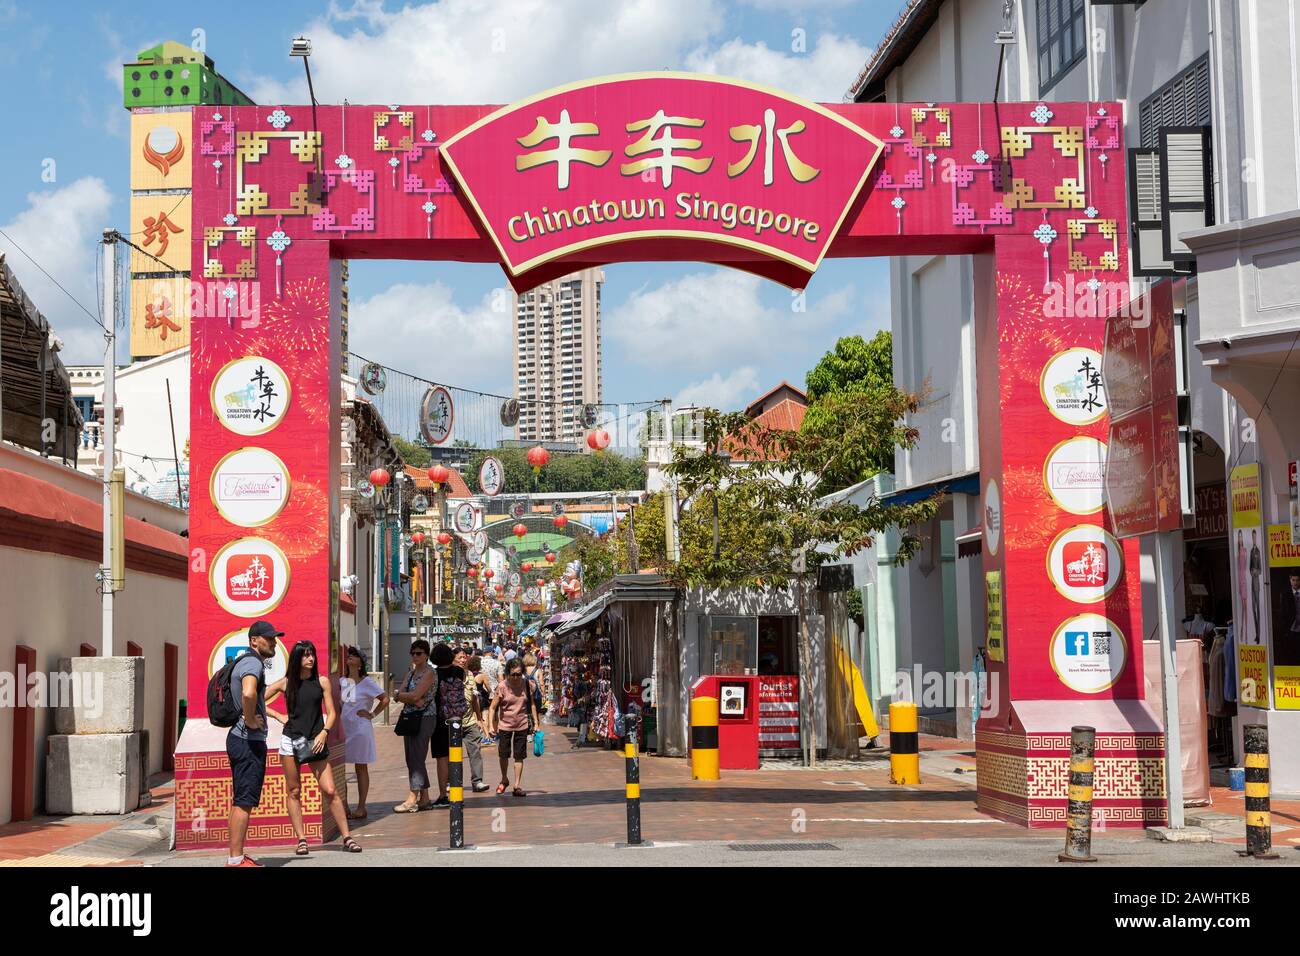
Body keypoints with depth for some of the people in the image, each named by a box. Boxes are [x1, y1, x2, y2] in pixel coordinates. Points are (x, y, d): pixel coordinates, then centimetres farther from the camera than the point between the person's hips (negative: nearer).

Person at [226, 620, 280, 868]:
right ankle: (236, 859, -6)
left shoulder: (244, 662, 17)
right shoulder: (253, 663, -16)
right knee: (244, 801, -7)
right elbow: (248, 693, -37)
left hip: (239, 738, 11)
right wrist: (250, 720, -22)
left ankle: (235, 856, 19)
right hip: (248, 740, -11)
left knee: (240, 800, 14)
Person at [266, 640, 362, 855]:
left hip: (316, 742, -1)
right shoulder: (285, 683, 3)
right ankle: (301, 840, 10)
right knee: (293, 792, 3)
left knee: (330, 791, -6)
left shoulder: (322, 681, 4)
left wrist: (324, 733, -11)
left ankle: (347, 838, -3)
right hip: (291, 740, 1)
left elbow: (331, 713, 3)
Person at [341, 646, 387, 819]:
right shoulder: (343, 682, 8)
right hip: (343, 728, 5)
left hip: (360, 729, -5)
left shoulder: (367, 682, -6)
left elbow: (385, 699, -7)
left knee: (361, 767, 3)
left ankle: (361, 808, 7)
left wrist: (372, 714, -7)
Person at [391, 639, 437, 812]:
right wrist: (414, 700, -13)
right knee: (412, 759, 8)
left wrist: (399, 696, -2)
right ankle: (424, 798, 14)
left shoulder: (429, 673, -8)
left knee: (416, 758, -10)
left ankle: (413, 799, -11)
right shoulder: (411, 672, 16)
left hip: (424, 718, -9)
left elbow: (415, 695, -18)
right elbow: (401, 693, 4)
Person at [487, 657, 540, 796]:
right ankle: (504, 780, 32)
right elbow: (493, 708, -10)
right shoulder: (501, 687, -12)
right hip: (505, 725, -1)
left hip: (522, 725, 1)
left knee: (519, 756, 2)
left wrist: (535, 722, 7)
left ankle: (517, 786, 8)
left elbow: (532, 704, 9)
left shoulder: (526, 685, -4)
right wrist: (491, 726, -19)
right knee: (503, 755, 8)